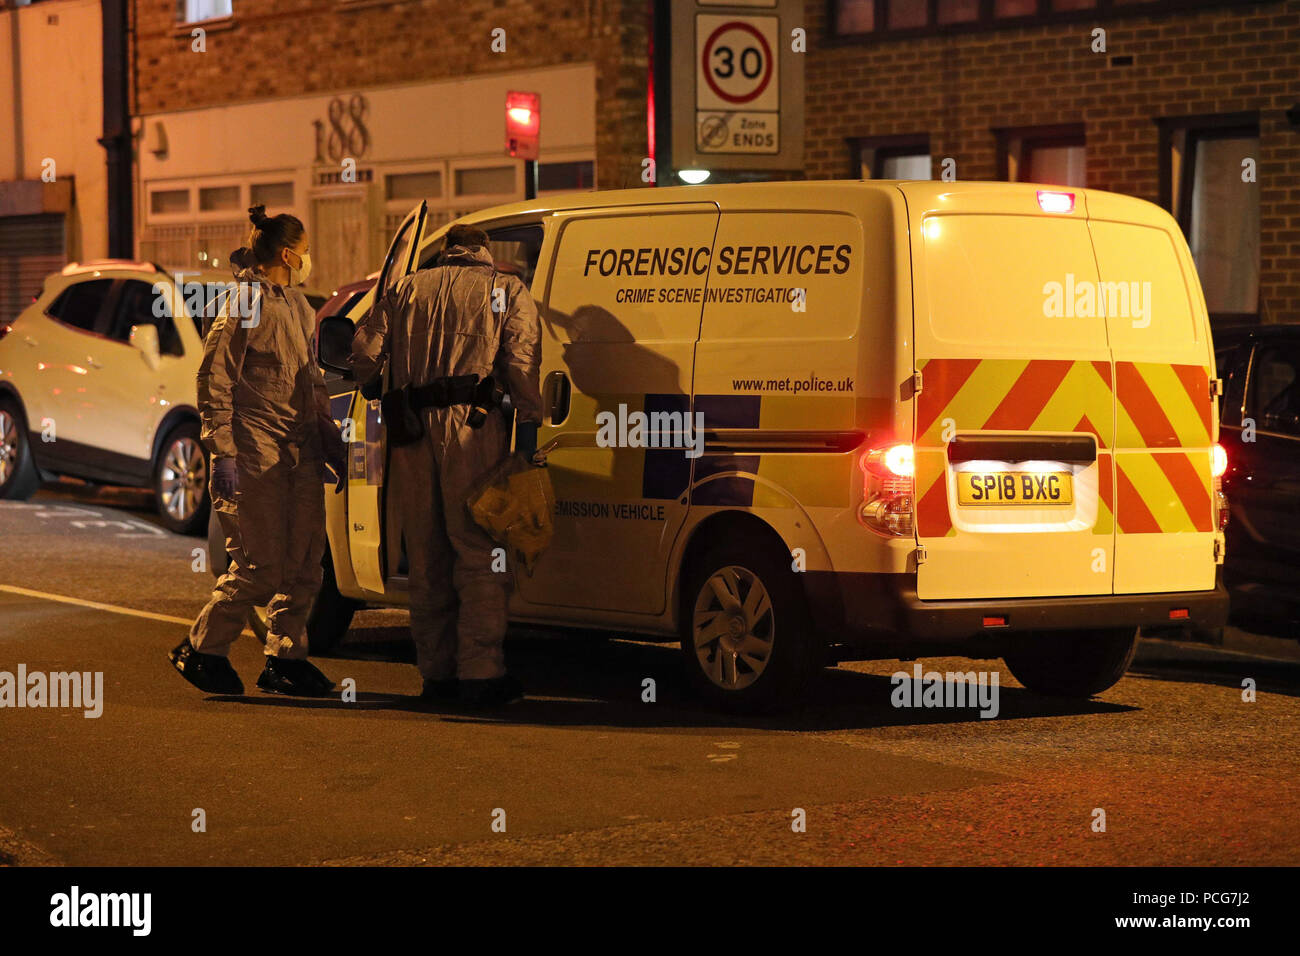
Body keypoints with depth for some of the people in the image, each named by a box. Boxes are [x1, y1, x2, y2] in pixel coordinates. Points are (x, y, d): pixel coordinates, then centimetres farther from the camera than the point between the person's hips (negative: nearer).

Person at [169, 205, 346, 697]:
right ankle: (202, 650, 7)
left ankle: (285, 657, 16)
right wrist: (223, 453, -17)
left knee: (305, 562, 6)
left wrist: (330, 440, 21)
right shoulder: (244, 306, -9)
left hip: (300, 452, 8)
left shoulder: (299, 307, 18)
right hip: (255, 453, -8)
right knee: (261, 565, -7)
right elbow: (214, 380, -12)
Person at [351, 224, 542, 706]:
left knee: (426, 556, 11)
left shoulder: (405, 289, 19)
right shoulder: (507, 290, 11)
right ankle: (481, 672, -7)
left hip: (410, 430, 3)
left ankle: (436, 672, 15)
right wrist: (528, 431, -7)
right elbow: (522, 360, -4)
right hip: (471, 425, -3)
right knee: (479, 553, -2)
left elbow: (366, 349, 10)